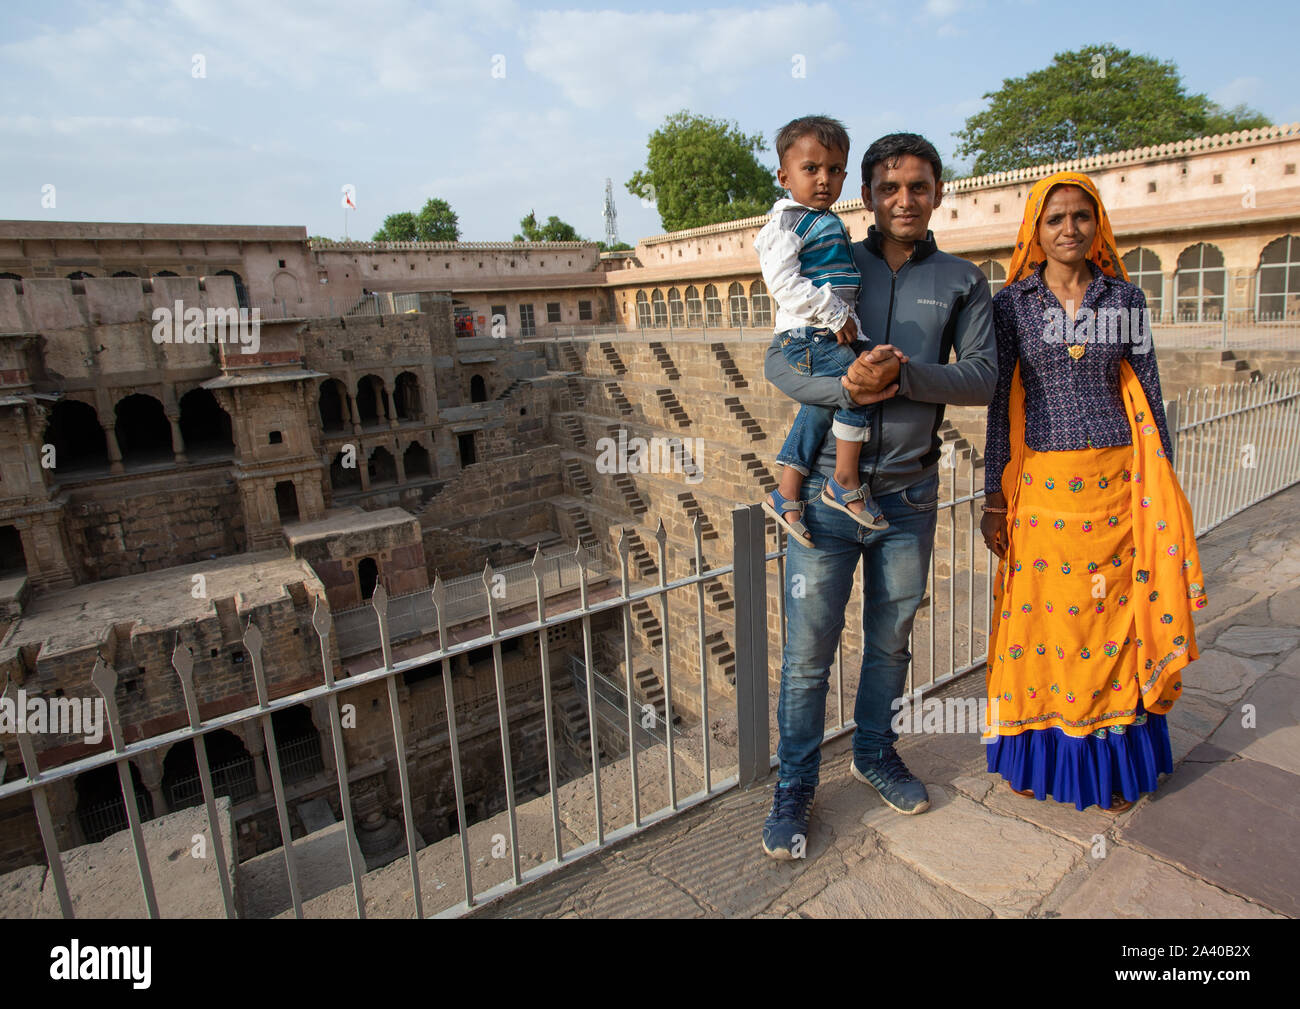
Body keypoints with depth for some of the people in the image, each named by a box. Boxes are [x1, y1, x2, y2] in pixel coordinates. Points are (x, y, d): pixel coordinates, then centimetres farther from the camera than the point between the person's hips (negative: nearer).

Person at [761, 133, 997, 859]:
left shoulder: (963, 282, 7)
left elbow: (984, 378, -1)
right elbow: (780, 362, -4)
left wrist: (904, 373, -19)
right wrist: (846, 386, -23)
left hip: (909, 493, 2)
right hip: (828, 485, -2)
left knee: (891, 639, 17)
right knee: (809, 648, 2)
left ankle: (876, 753, 39)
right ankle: (797, 785, 20)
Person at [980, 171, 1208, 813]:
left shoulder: (1126, 298, 7)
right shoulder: (1011, 303, 2)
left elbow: (1148, 394, 9)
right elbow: (998, 403, 1)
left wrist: (1162, 489, 6)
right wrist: (994, 498, -1)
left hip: (1116, 480, 2)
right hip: (1041, 484, -1)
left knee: (1113, 613, 6)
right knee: (1040, 614, 3)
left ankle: (1111, 761, 23)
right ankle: (1036, 752, 22)